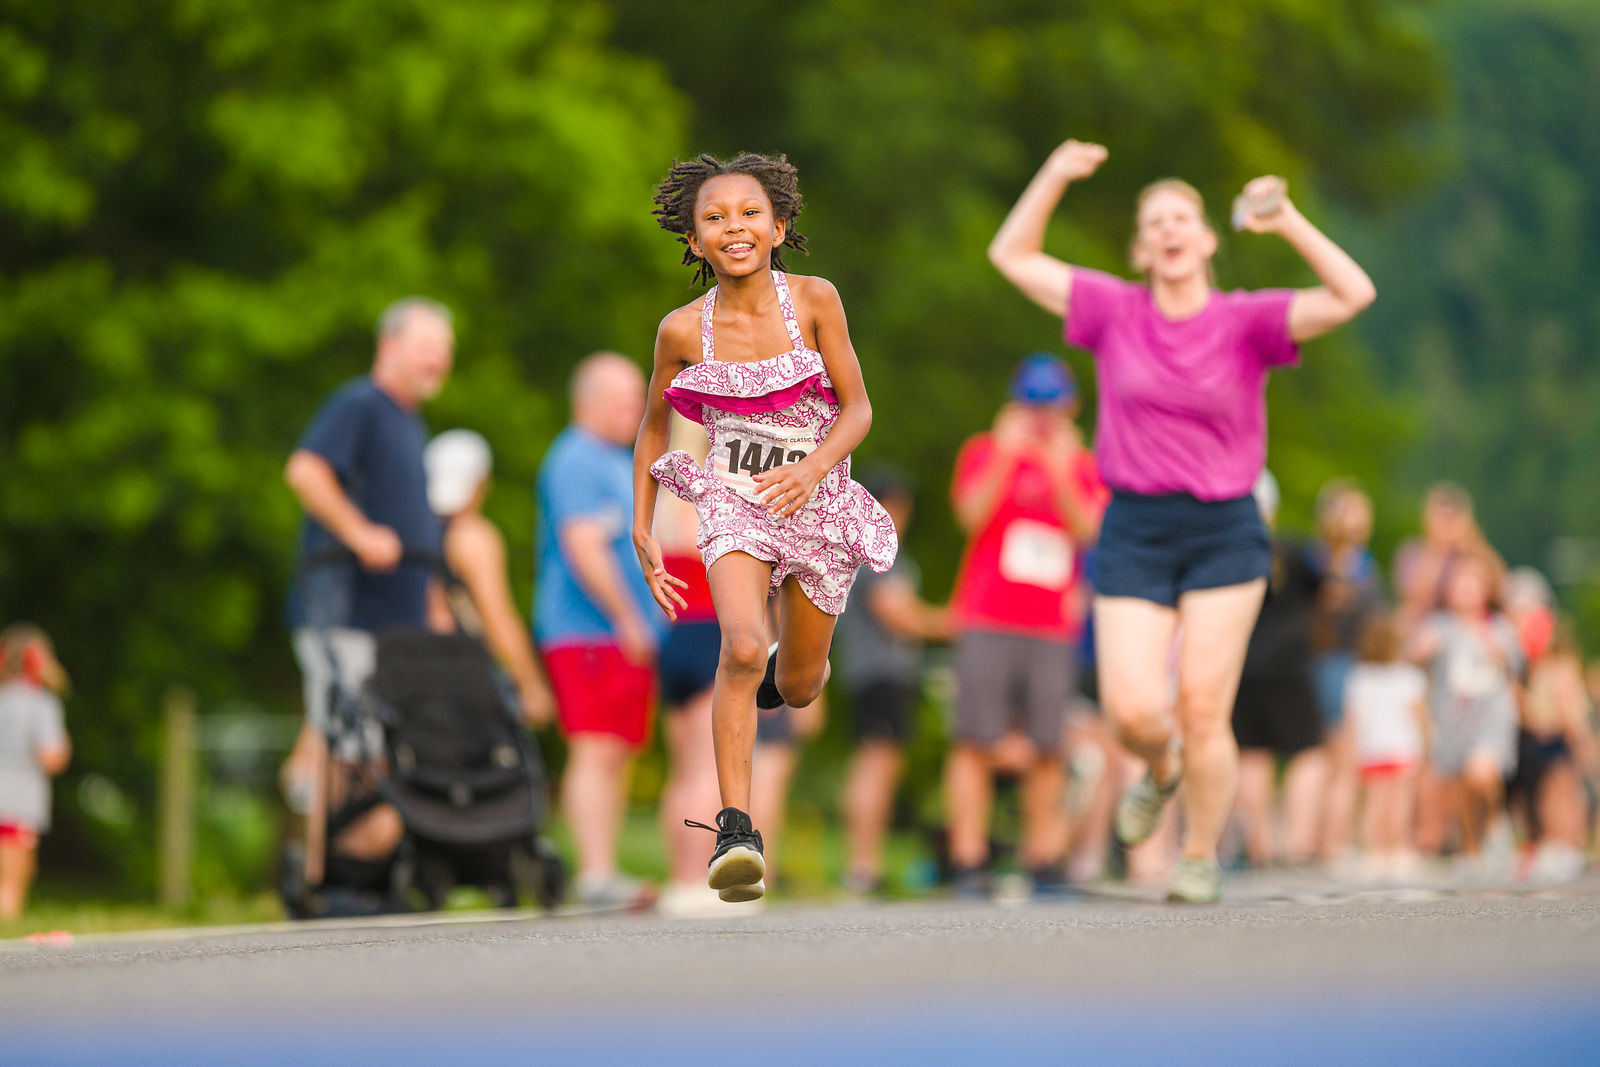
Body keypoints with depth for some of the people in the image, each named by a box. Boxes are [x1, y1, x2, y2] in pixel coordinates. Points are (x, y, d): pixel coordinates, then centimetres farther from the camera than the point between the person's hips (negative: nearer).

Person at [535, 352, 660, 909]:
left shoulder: (619, 462, 21)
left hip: (628, 635, 10)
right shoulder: (577, 461, -11)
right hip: (588, 633, -10)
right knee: (596, 753, -14)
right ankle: (596, 874, -19)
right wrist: (627, 619, -20)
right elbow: (584, 548, -20)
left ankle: (603, 874, 12)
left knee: (618, 755, 9)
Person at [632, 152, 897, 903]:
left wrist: (815, 467, -26)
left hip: (815, 499, 1)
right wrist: (641, 533, 6)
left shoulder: (814, 301, -10)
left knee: (798, 687, 13)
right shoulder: (683, 330, -7)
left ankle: (768, 679, 53)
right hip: (733, 503, -1)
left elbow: (858, 408, -7)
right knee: (743, 646, -28)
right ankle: (735, 832, -27)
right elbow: (653, 426, 9)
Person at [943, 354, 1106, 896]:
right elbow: (972, 515, -6)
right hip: (986, 622, -2)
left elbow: (1087, 530, -2)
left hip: (1053, 628, 2)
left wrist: (1061, 474, -16)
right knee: (976, 742, -10)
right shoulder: (984, 452, 10)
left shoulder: (1083, 466, 14)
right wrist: (1006, 458, -16)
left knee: (1046, 749, -4)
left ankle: (1043, 861, 0)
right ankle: (967, 861, -12)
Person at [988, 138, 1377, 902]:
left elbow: (1352, 295, -11)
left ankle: (1202, 857, 15)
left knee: (1202, 709, -5)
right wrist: (1054, 178, 2)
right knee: (1132, 710, -9)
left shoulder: (1246, 322, 0)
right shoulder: (1114, 313, 5)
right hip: (1134, 530, 1)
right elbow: (1011, 255, 11)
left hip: (1223, 531, -1)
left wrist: (1289, 223, -17)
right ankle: (1160, 770, 29)